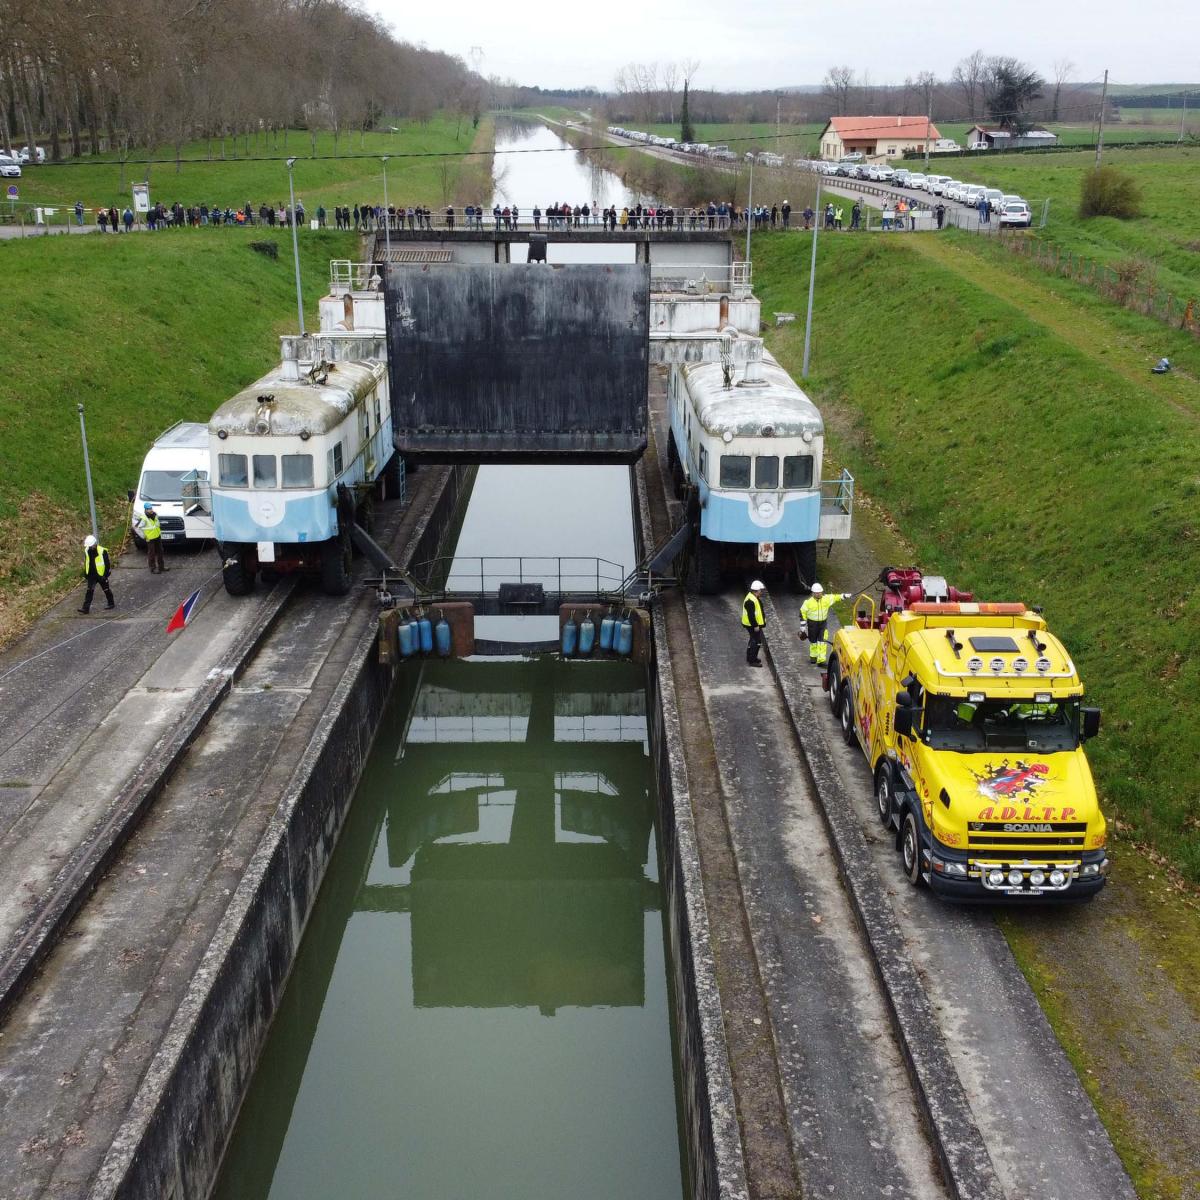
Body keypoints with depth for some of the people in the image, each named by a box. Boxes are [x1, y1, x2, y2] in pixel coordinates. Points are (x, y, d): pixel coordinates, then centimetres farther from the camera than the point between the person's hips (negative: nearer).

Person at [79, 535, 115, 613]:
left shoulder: (102, 551, -16)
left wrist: (106, 574, -13)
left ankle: (111, 603, 31)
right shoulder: (87, 551, 1)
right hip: (91, 575, 4)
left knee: (106, 589, 12)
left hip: (101, 575, -4)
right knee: (89, 591, -2)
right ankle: (85, 608, -5)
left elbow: (107, 563, -12)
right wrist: (85, 573, 13)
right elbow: (86, 563, 14)